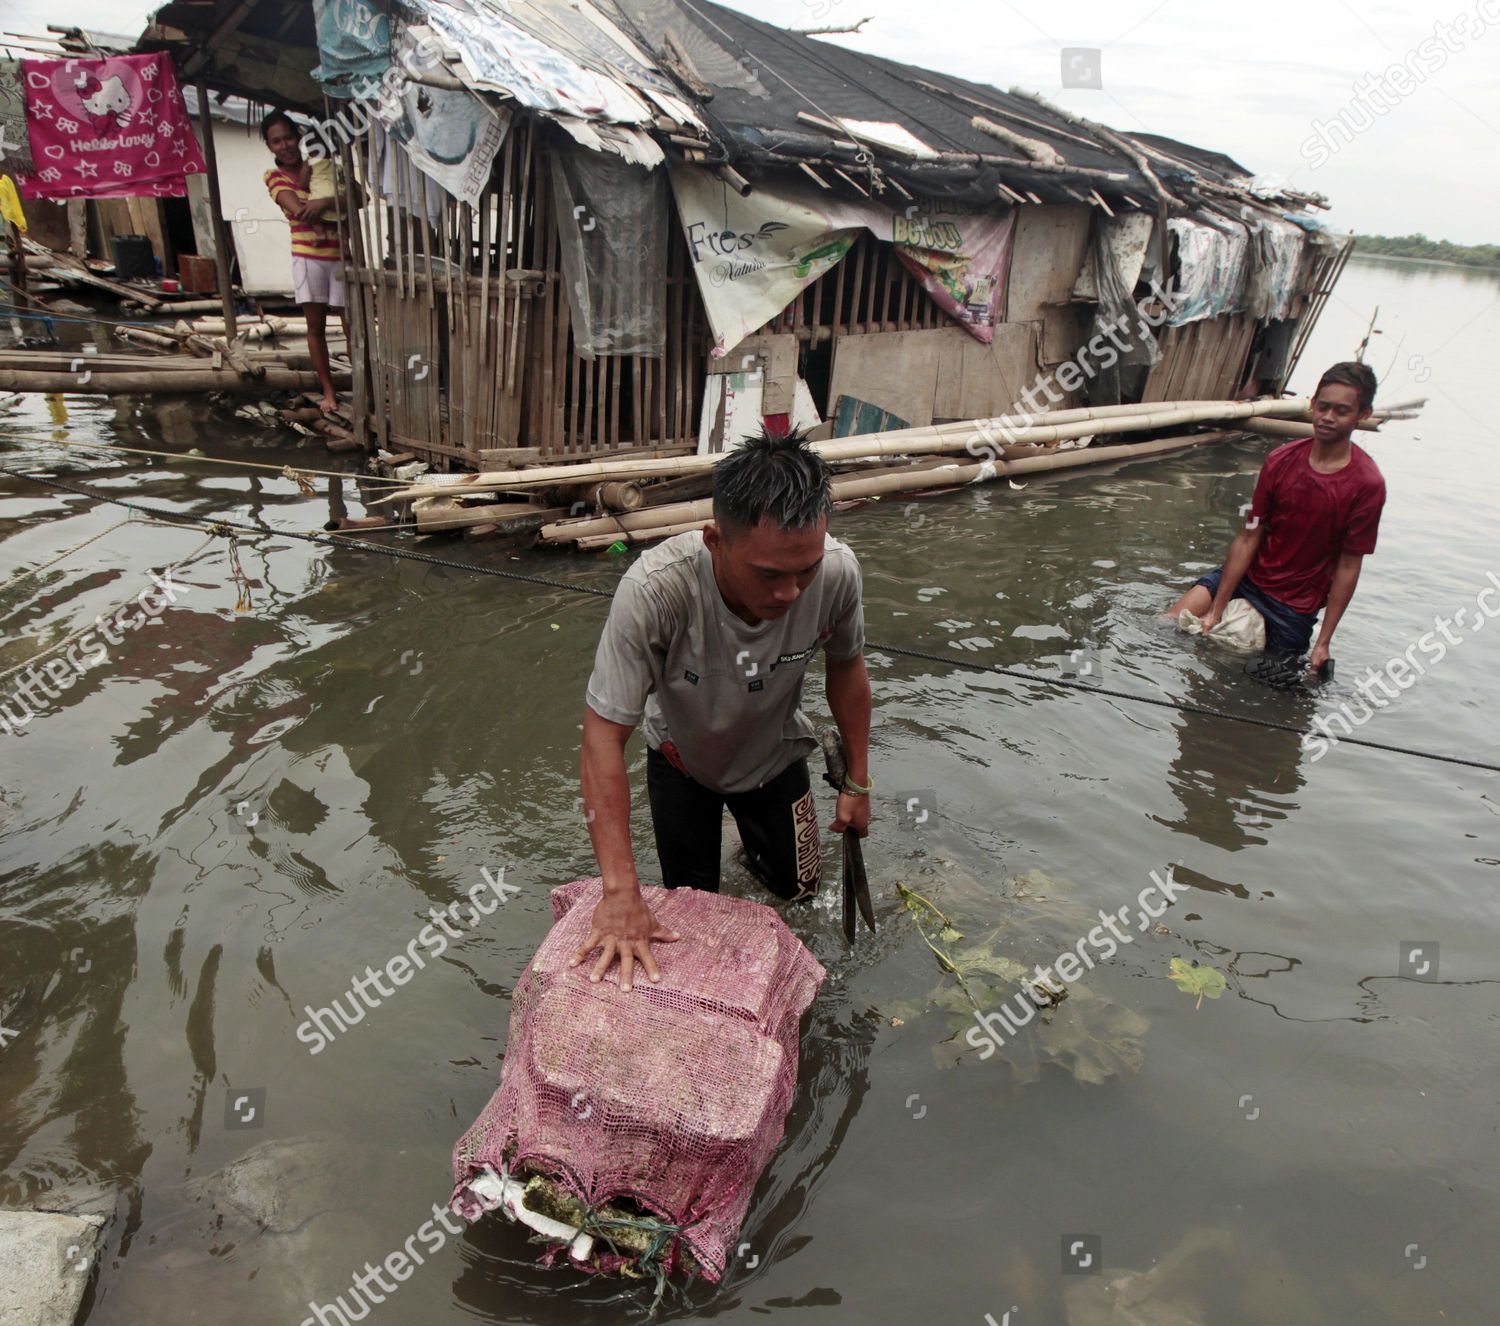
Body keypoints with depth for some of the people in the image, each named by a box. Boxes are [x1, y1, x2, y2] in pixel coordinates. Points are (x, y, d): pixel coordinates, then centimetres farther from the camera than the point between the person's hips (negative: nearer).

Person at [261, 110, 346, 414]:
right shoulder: (275, 177, 4)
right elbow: (299, 209, -13)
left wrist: (325, 202, -22)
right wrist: (339, 205, -11)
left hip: (341, 255, 0)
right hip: (308, 257, 0)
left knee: (352, 326, -3)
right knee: (315, 326, 4)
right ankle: (328, 390, 13)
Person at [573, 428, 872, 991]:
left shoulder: (837, 572, -33)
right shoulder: (653, 590, -43)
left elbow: (846, 667, -10)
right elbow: (604, 737, -37)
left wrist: (857, 783, -2)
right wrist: (620, 891, -39)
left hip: (773, 754, 2)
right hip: (682, 759, -2)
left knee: (797, 885, 15)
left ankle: (756, 838, 48)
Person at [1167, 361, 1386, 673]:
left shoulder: (1367, 485, -16)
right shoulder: (1281, 461, -7)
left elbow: (1348, 567, -13)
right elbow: (1248, 537, -9)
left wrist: (1323, 643, -13)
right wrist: (1216, 610, -13)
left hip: (1296, 605, -3)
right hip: (1248, 576, 3)